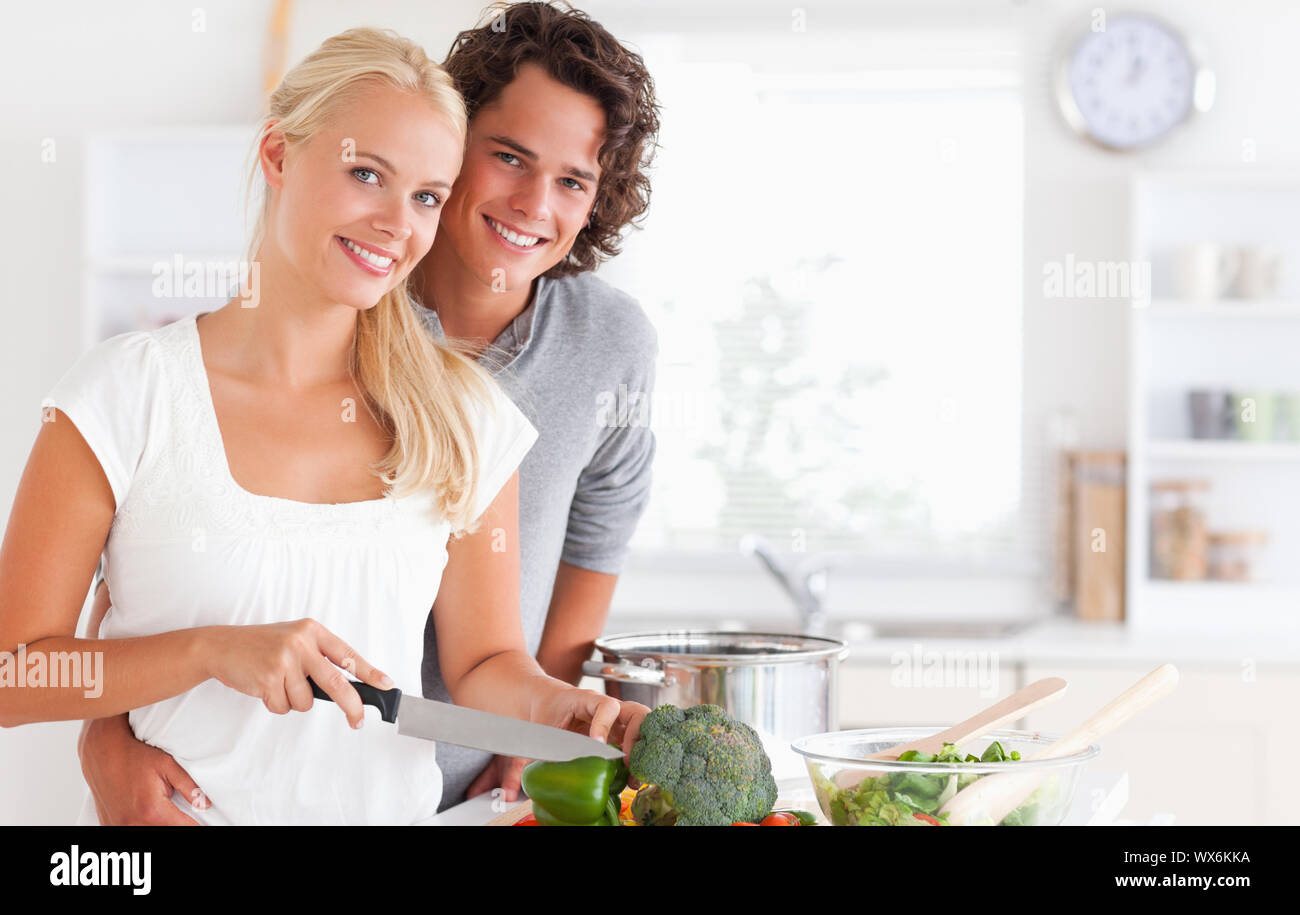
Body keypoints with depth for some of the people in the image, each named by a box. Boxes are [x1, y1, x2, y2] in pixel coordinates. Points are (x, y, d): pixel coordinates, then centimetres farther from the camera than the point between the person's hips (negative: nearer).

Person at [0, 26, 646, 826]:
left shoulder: (466, 419, 4)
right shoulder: (127, 394, -5)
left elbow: (482, 661, 10)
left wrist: (557, 707, -10)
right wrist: (214, 651, -16)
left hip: (391, 806, 3)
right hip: (174, 811, -2)